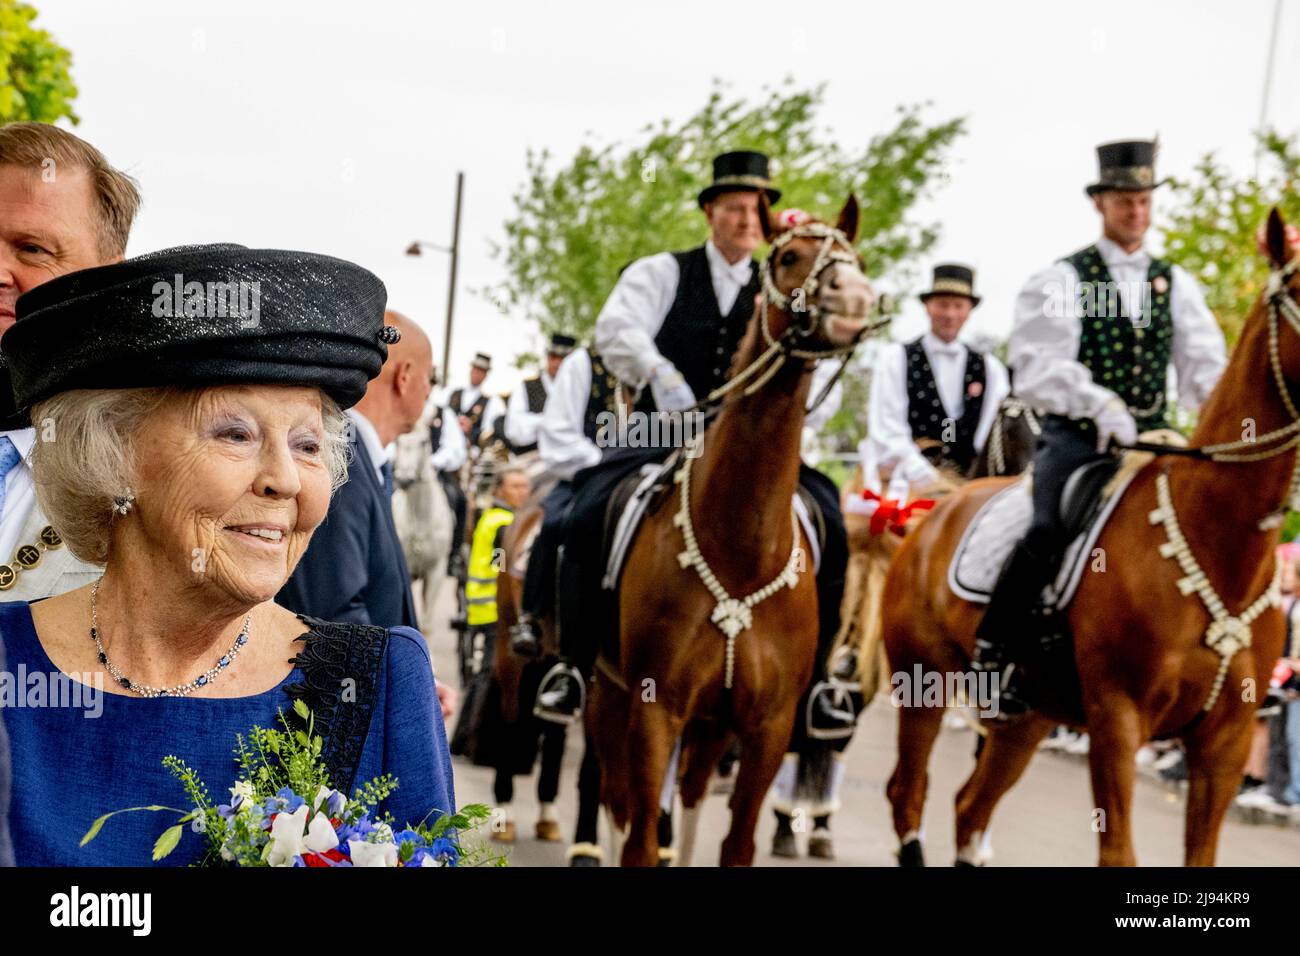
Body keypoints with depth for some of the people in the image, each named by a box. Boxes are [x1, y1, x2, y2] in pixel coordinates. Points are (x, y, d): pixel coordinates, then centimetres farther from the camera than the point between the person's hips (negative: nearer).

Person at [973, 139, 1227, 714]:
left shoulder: (1175, 284, 16)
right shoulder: (1064, 280, 3)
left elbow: (1203, 364, 7)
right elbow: (1037, 365, -10)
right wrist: (1099, 403, -25)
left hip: (1151, 436, 4)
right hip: (1076, 435, -4)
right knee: (1048, 532, -26)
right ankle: (994, 650, -14)